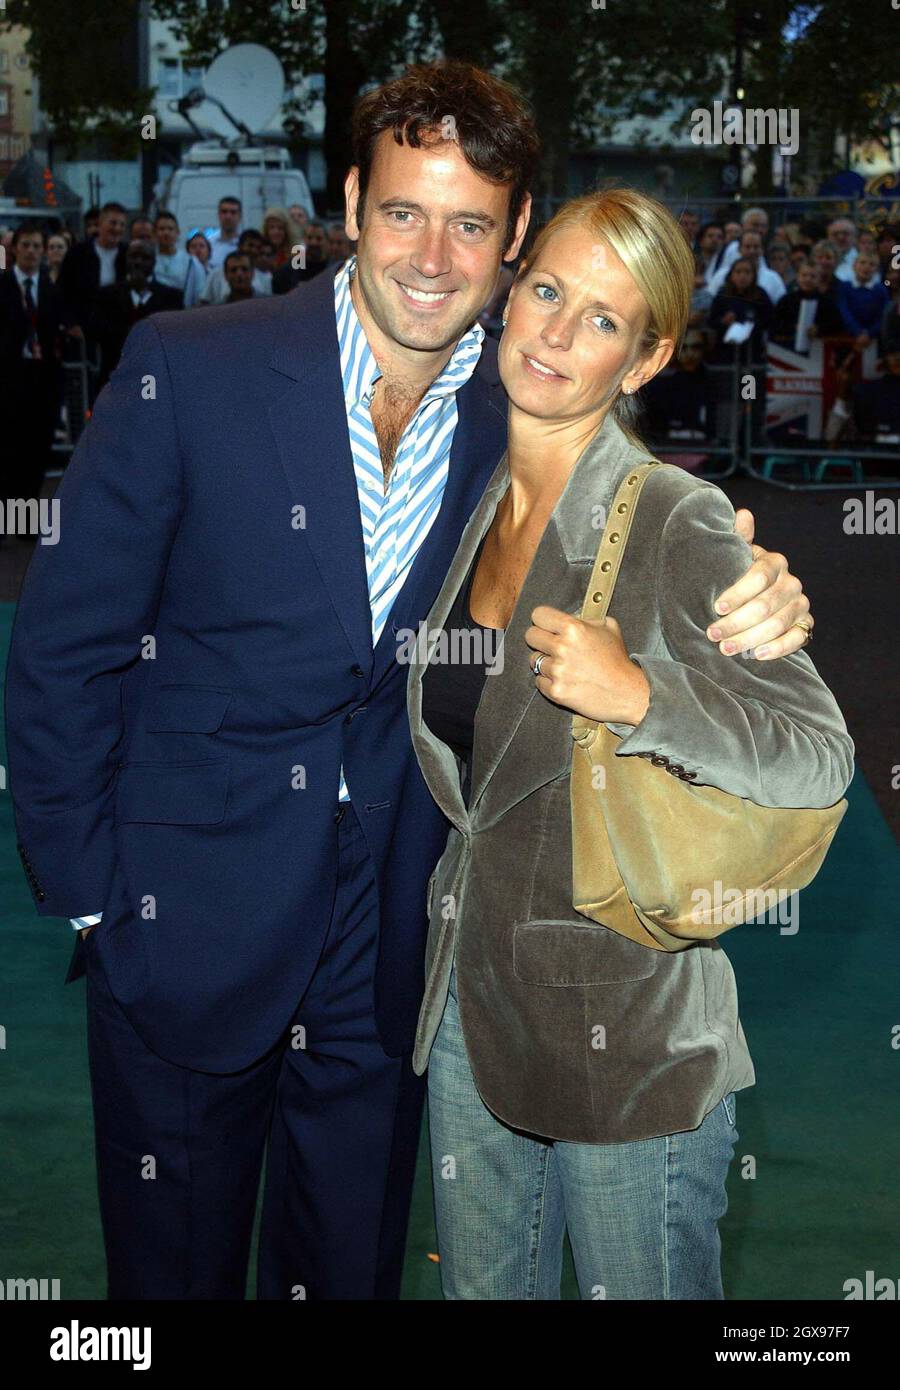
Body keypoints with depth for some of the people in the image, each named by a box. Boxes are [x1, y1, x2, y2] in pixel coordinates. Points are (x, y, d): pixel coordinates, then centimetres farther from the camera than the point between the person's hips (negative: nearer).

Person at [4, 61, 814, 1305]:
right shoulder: (190, 371, -13)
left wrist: (745, 610, -20)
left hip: (391, 922, 3)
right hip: (190, 911, -2)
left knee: (352, 1258, 20)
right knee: (175, 1258, 16)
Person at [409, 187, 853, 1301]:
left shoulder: (677, 522, -16)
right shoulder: (475, 509, 5)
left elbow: (821, 759, -19)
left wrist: (639, 695, -29)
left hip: (627, 1035, -6)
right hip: (472, 999, 7)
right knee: (481, 1288, 21)